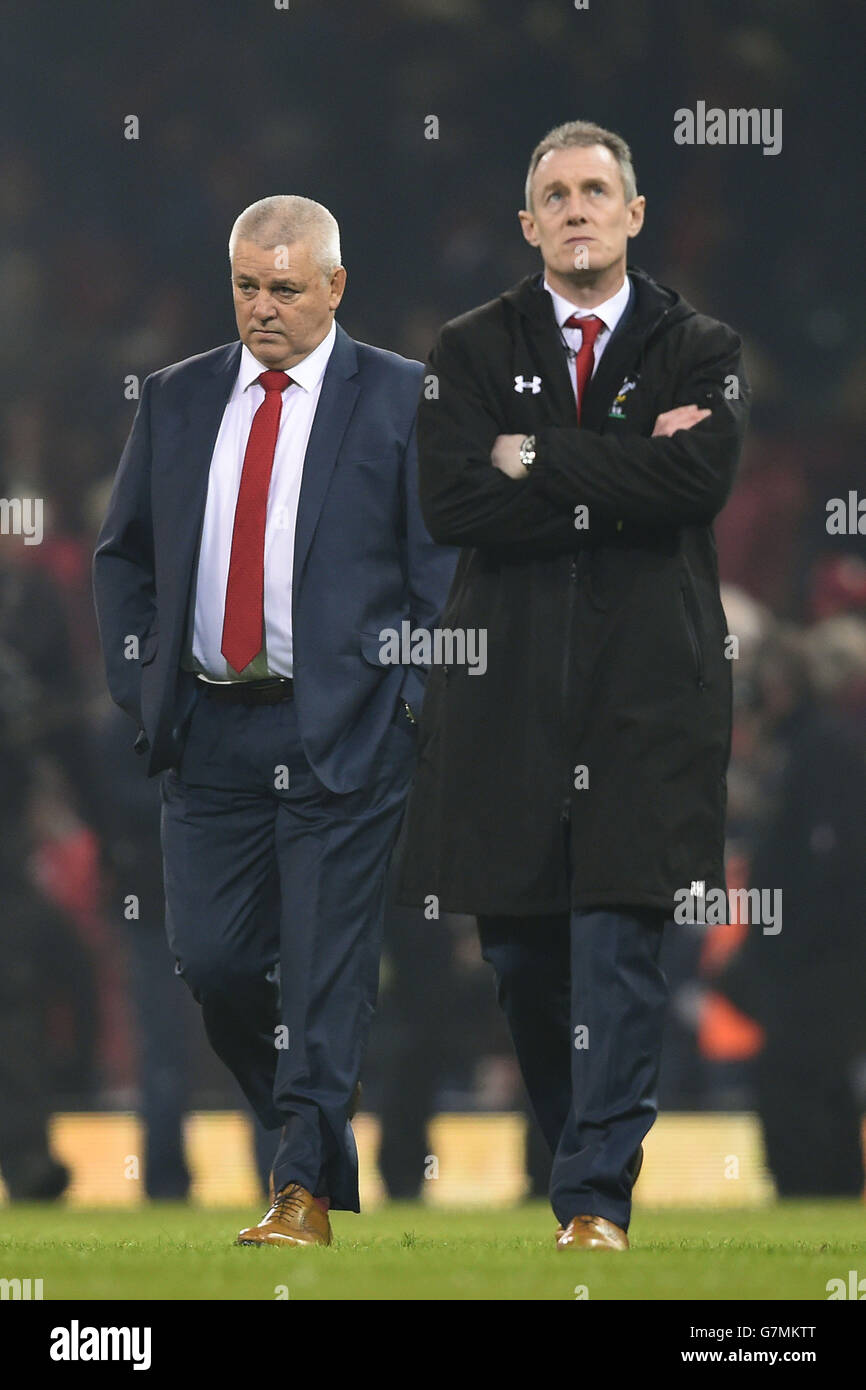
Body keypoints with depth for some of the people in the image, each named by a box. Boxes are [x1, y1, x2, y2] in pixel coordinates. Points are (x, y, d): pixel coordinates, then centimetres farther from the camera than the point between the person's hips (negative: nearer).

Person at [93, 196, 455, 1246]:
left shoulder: (400, 400, 0)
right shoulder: (175, 400, 12)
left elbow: (443, 560, 0)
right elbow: (122, 554, 19)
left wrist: (413, 696, -7)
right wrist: (136, 678, 8)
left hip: (345, 728, -4)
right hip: (209, 727, 4)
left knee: (326, 964, -5)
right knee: (209, 955, 2)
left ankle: (307, 1190, -2)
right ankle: (308, 1123, 24)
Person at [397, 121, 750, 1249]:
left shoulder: (699, 351, 8)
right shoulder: (472, 351, 9)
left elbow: (700, 479, -12)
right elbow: (452, 505, -6)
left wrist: (536, 459, -9)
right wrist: (627, 479, -10)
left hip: (648, 686, -2)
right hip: (506, 681, 2)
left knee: (620, 943, -9)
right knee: (519, 948, 6)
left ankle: (599, 1198, -9)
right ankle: (572, 1147, 24)